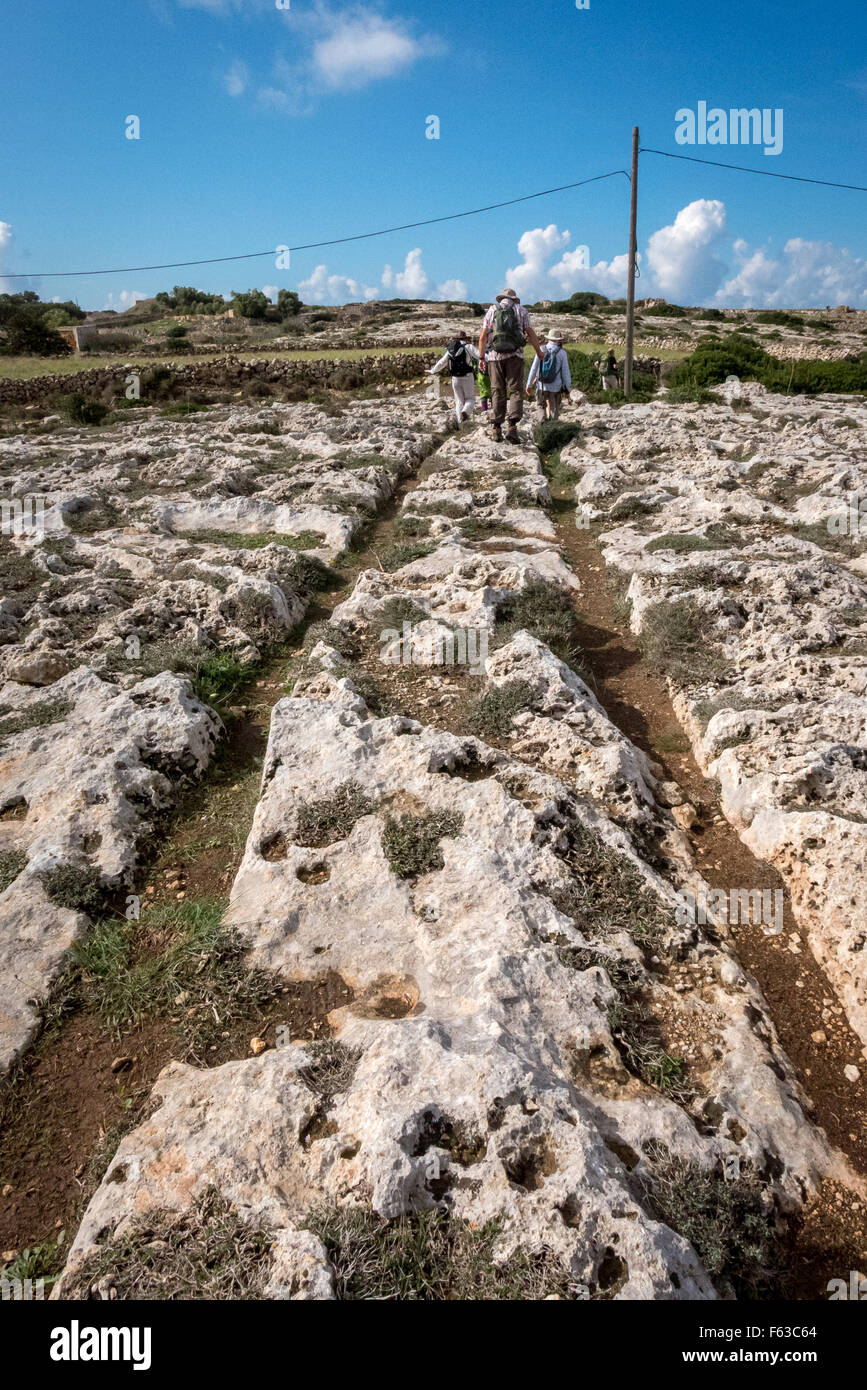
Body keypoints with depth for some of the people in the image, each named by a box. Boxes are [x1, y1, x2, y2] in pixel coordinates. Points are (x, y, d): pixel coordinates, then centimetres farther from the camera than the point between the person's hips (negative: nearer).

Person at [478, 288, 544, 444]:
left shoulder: (492, 310, 14)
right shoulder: (521, 310, 12)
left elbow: (483, 336, 8)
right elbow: (531, 334, 6)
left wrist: (481, 358, 14)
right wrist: (540, 355, 12)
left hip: (494, 355, 2)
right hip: (515, 355, -1)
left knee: (497, 392, 5)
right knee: (516, 391, -3)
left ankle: (496, 430, 2)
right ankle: (512, 427, -20)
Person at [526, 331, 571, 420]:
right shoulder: (562, 352, -6)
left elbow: (534, 368, -2)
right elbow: (565, 372, -5)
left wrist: (529, 385, 5)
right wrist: (568, 389, 3)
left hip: (541, 386, 2)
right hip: (555, 387, -1)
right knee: (554, 411, 10)